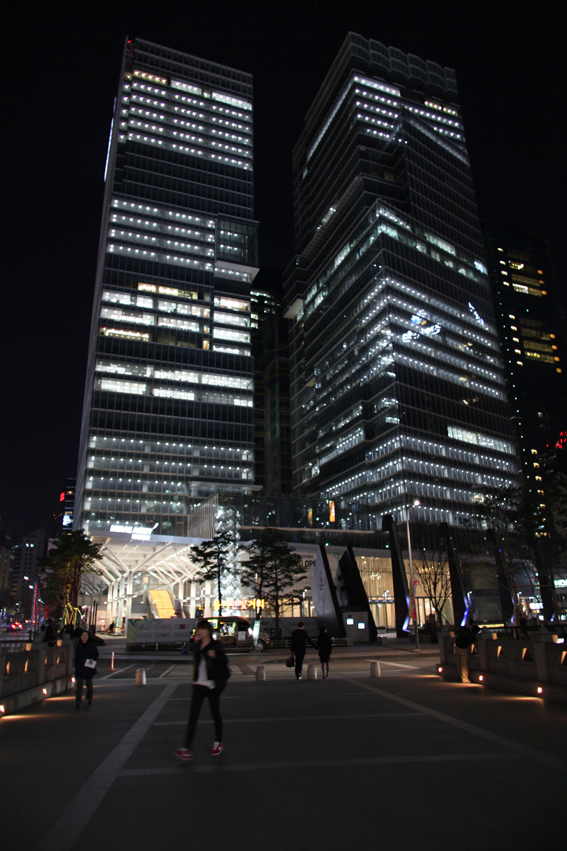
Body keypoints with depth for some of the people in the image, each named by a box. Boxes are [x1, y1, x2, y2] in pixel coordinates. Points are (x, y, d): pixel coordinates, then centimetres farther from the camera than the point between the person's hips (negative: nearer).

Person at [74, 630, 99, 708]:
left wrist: (93, 658, -18)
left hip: (89, 667, 0)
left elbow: (96, 654, 2)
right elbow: (76, 657, 9)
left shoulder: (92, 645, -2)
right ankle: (77, 702, -7)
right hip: (80, 668, 0)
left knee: (89, 684, 13)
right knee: (79, 684, -8)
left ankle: (89, 698, 34)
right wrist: (76, 666, 4)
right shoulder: (78, 646, 3)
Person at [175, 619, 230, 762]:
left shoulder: (215, 645, -9)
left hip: (212, 685, -4)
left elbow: (225, 661, -13)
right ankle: (187, 750, -5)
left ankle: (218, 743, 28)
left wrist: (214, 656, -30)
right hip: (199, 685, 4)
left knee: (215, 714, 9)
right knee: (193, 716, -4)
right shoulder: (197, 645, 8)